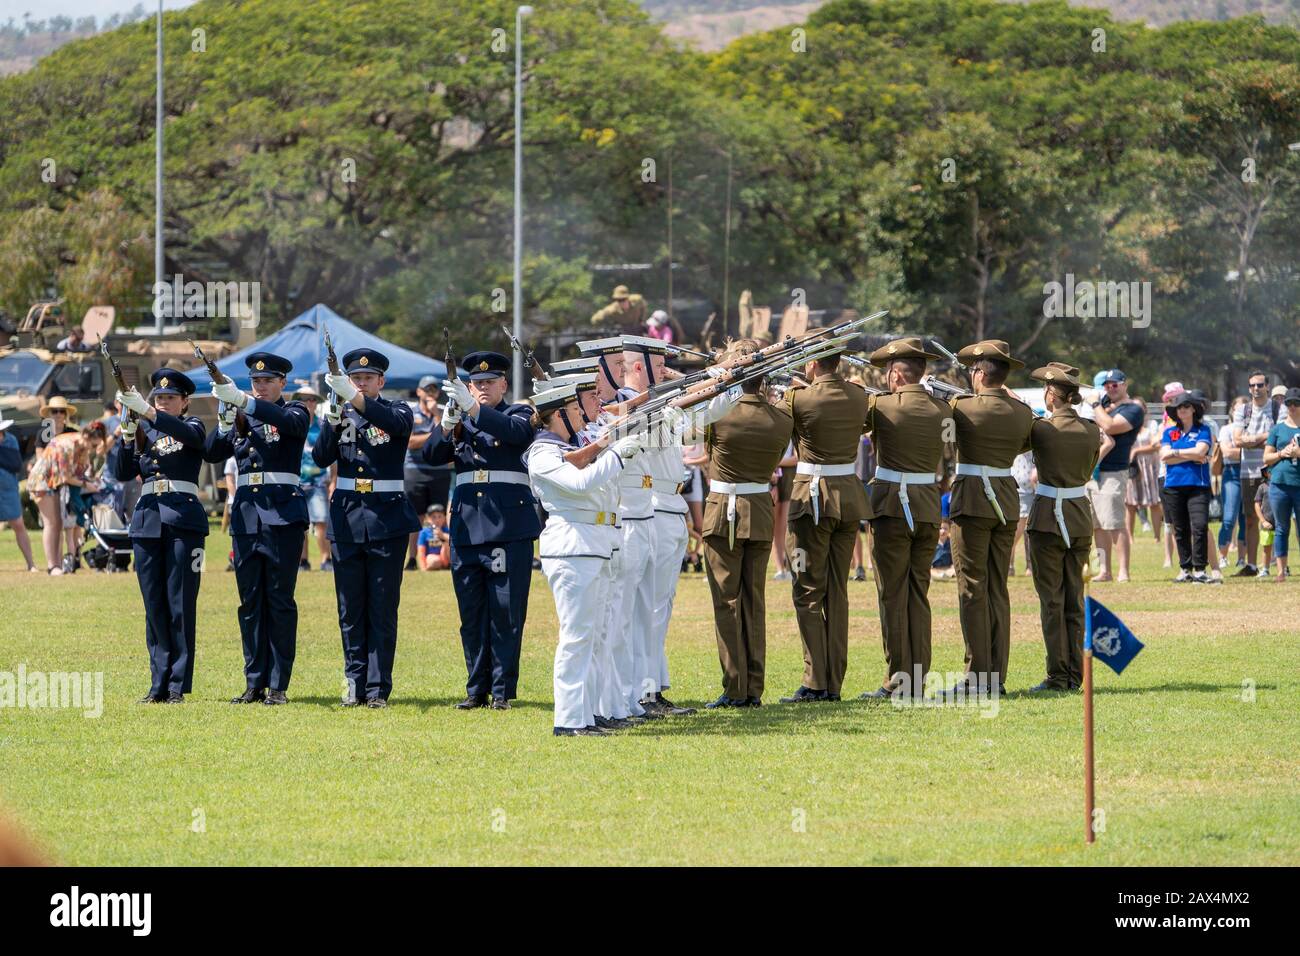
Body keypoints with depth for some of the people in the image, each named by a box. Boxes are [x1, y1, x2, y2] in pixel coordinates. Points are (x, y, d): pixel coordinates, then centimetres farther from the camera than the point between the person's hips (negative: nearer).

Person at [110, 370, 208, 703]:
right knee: (154, 605, 4)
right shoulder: (143, 432, 15)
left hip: (183, 520, -4)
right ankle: (159, 684, 7)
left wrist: (146, 412, -31)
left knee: (180, 603, -4)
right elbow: (121, 472, 5)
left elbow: (188, 433, -20)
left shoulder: (192, 428, 5)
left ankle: (179, 685, -3)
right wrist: (127, 439, -12)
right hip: (147, 519, 4)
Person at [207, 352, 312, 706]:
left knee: (280, 600, -4)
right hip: (246, 514, 5)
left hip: (282, 514, -5)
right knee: (250, 601, 5)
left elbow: (289, 422, -23)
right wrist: (227, 418, -15)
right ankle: (255, 683, 9)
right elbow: (214, 452, 3)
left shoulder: (294, 413, 2)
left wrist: (243, 401, -32)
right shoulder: (239, 417, 16)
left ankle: (278, 685, -2)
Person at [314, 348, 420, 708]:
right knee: (350, 608, 5)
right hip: (346, 517, 3)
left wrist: (354, 397, -35)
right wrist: (332, 422, -20)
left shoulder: (396, 411, 2)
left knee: (383, 608, -1)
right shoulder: (340, 414, 10)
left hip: (387, 519, -3)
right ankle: (355, 684, 11)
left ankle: (378, 688, 0)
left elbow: (396, 422, -23)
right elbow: (321, 458, -3)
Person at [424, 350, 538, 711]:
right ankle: (477, 689, 11)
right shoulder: (458, 419, 16)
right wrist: (447, 426, -16)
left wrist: (474, 409, -29)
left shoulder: (518, 414, 6)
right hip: (466, 528, 4)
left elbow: (517, 431, -18)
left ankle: (503, 690, -1)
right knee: (471, 614, 5)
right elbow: (431, 455, 4)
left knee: (506, 612, -4)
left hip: (509, 528, -4)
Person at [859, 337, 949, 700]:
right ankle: (919, 678, 10)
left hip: (892, 508, -5)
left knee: (893, 596, -1)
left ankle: (898, 680, -3)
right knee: (919, 595, 10)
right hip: (929, 510, 5)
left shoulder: (882, 406, -10)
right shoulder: (941, 410, 5)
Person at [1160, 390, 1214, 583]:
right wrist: (1192, 457, -6)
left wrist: (1175, 452, -1)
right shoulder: (1169, 433, 14)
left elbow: (1200, 451, -10)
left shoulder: (1203, 430, 6)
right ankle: (1185, 569, 14)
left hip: (1198, 485, -3)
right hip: (1174, 486, 3)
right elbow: (1164, 456, 0)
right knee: (1180, 530, 6)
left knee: (1199, 527, -14)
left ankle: (1199, 569, -12)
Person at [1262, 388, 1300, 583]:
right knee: (1281, 529, 5)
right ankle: (1281, 571, 6)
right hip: (1279, 484, 2)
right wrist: (1282, 453, -8)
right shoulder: (1277, 429, 11)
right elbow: (1266, 458, 9)